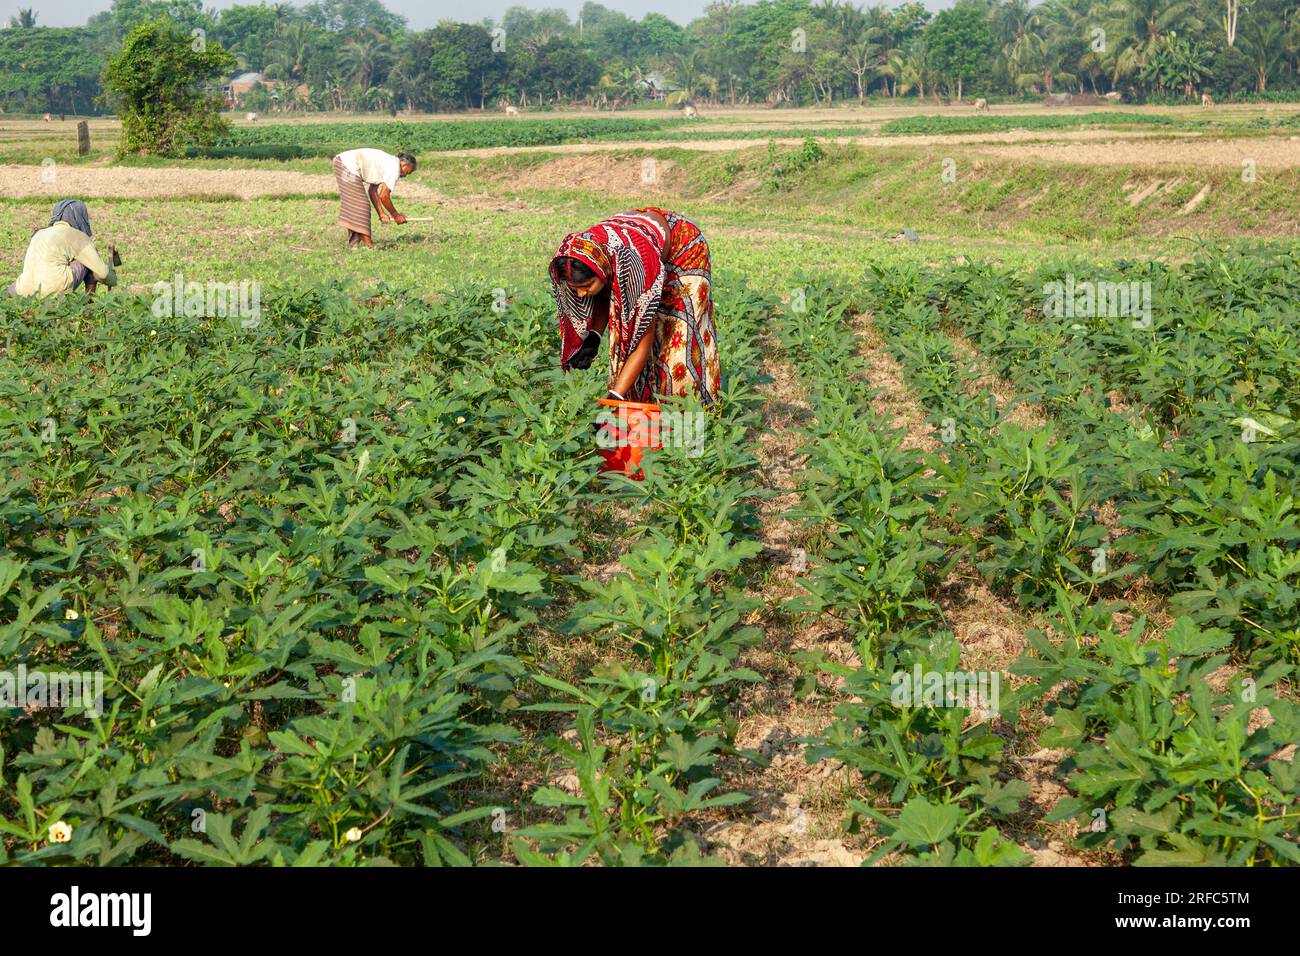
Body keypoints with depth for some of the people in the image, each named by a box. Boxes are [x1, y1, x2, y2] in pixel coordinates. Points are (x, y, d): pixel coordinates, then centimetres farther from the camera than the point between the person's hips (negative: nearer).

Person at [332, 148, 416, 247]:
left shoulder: (387, 164, 20)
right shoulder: (394, 169, -8)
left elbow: (372, 191, 18)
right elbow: (384, 196, -9)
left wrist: (381, 214, 17)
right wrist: (395, 215, 2)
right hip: (349, 166, -10)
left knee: (352, 205, 15)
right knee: (361, 205, -5)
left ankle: (354, 240, 18)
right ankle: (367, 242, -3)